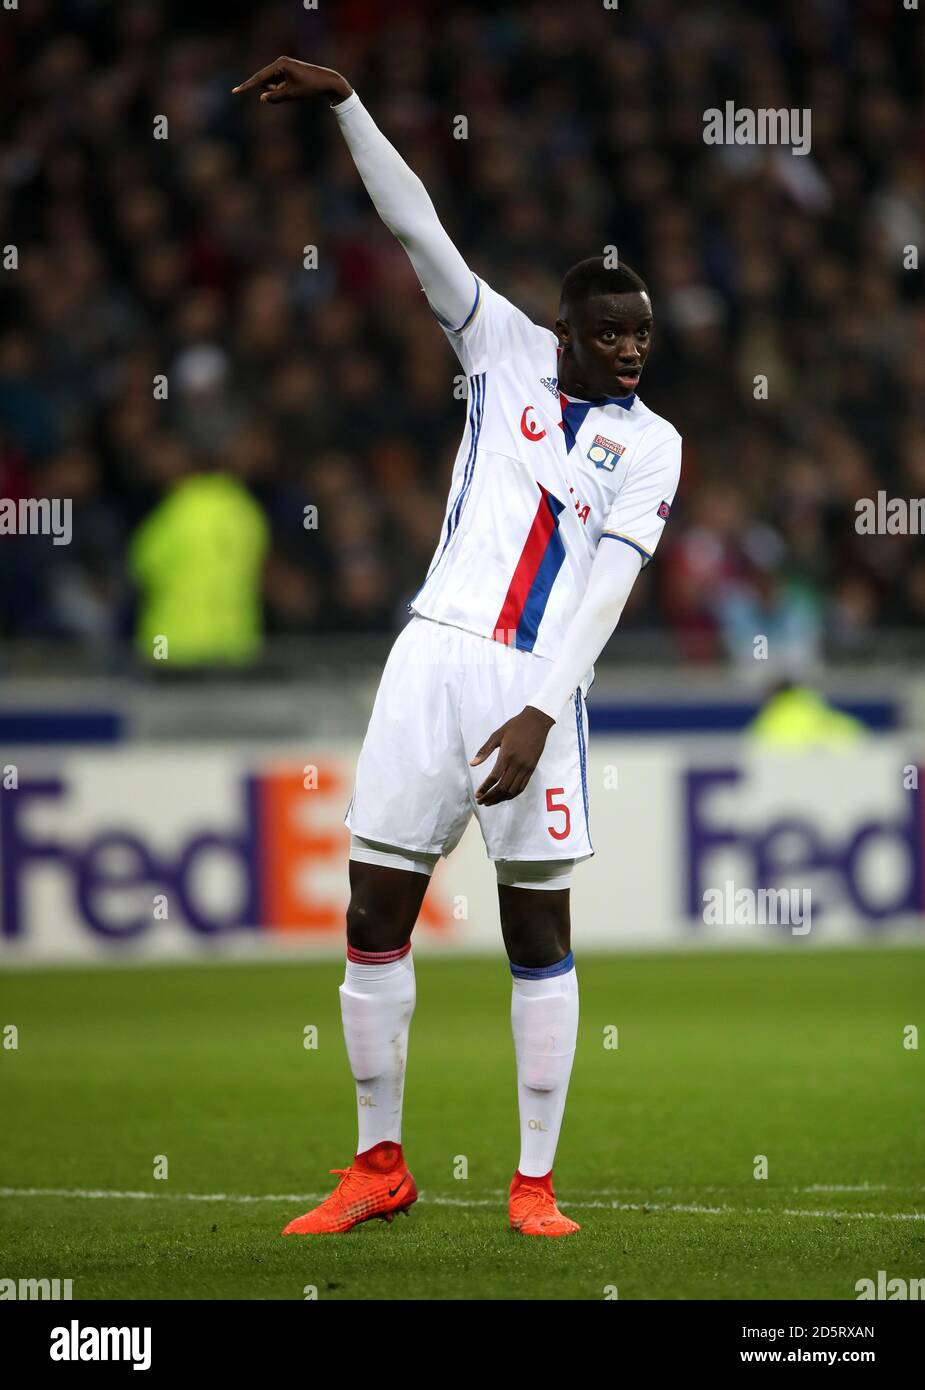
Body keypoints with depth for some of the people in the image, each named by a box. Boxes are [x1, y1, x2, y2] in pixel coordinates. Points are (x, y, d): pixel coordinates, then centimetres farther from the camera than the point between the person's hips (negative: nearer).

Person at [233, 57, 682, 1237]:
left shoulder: (649, 444, 3)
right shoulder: (505, 352, 9)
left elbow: (607, 587, -6)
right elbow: (417, 229, 3)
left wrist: (540, 716, -16)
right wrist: (343, 103, -6)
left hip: (536, 686, -2)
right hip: (432, 660, 2)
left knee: (539, 929, 0)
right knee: (376, 912, 3)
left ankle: (535, 1184, 7)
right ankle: (380, 1168, 15)